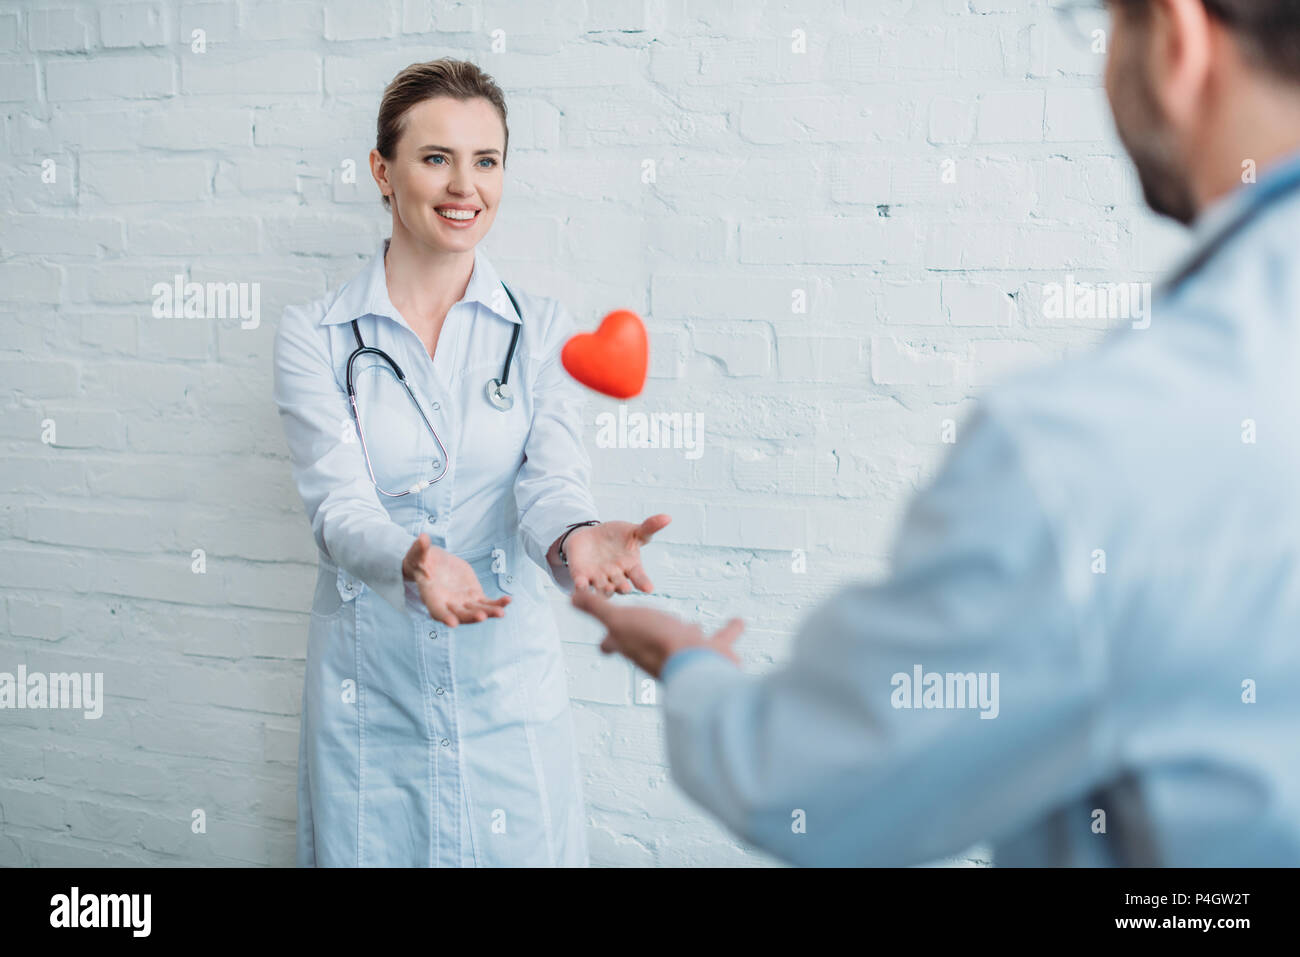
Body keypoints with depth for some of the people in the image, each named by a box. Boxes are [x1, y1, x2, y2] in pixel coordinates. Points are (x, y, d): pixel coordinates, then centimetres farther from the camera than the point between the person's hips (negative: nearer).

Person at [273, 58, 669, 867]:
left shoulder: (542, 330, 1)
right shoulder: (315, 336, -3)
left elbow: (551, 478, -13)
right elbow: (339, 505, -14)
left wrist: (575, 535, -37)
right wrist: (413, 562, -36)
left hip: (509, 682, 1)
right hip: (369, 691, 0)